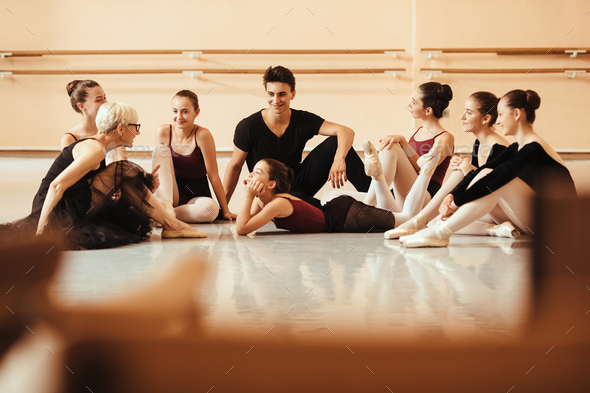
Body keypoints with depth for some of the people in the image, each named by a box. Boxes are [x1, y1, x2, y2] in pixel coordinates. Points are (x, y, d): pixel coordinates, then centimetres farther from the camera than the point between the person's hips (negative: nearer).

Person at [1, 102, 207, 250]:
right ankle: (171, 225, -7)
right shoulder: (95, 149, -15)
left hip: (68, 211, 10)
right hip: (59, 213, -10)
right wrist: (41, 229, -26)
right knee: (124, 171, -12)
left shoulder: (92, 145, 15)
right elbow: (57, 185, -23)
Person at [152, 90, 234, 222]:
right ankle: (167, 205, -26)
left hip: (196, 195, -2)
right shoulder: (163, 132, -5)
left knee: (210, 209, -37)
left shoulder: (202, 135, -14)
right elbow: (159, 167, 7)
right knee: (161, 149, -16)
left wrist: (225, 211, -11)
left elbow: (213, 175, -13)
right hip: (168, 192, 3)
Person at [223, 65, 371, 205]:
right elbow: (235, 166, -4)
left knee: (335, 142, -15)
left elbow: (346, 132, -18)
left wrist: (339, 160, -39)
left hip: (299, 183, 4)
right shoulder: (248, 127, -13)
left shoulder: (303, 120, -7)